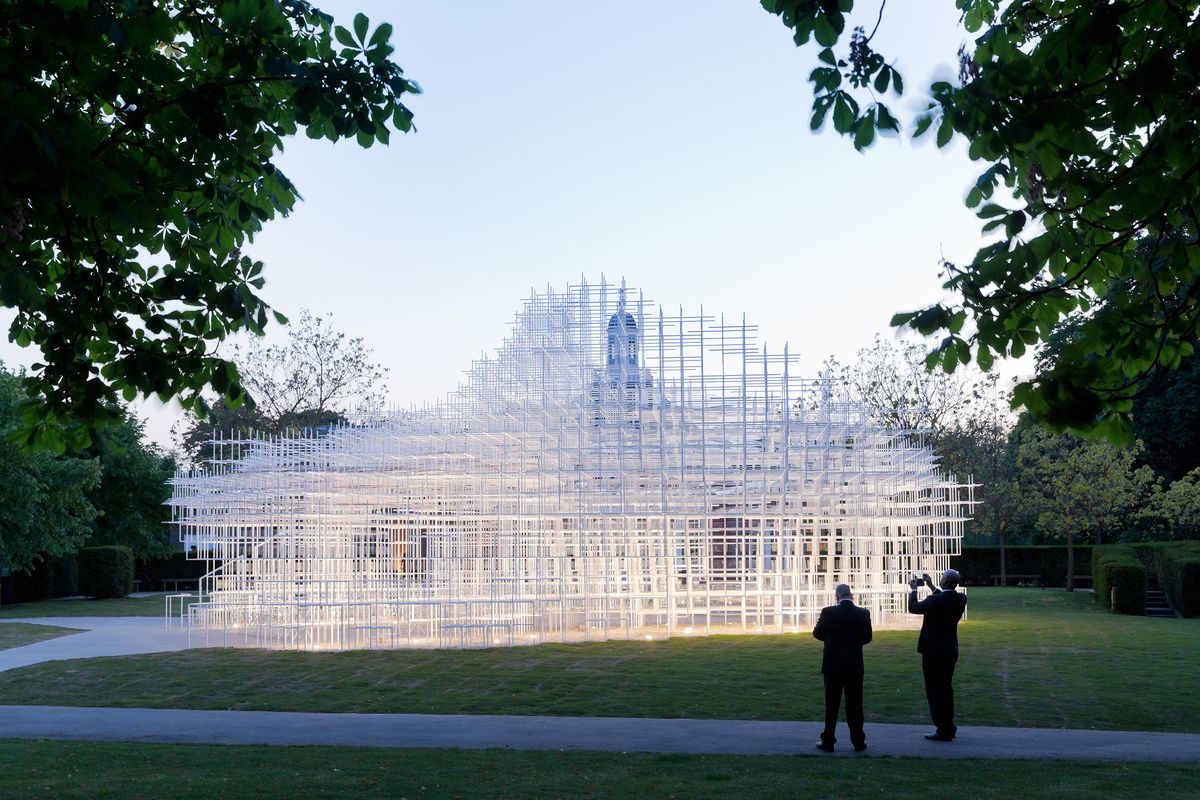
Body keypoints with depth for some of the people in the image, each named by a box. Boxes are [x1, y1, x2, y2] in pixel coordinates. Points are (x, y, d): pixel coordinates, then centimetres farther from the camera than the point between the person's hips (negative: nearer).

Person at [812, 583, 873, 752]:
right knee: (854, 704, 9)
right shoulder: (863, 614, -6)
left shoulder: (828, 612, -12)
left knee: (831, 704, 7)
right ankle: (858, 742, 13)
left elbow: (817, 634, 1)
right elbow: (867, 637, 6)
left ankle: (828, 742, 9)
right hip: (855, 666, 1)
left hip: (833, 665, -1)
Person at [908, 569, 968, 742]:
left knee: (934, 690, 0)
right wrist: (932, 587, 23)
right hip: (951, 651, 7)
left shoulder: (935, 600, -22)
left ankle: (944, 730, 1)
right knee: (946, 688, 20)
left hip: (933, 652, -7)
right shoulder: (961, 599, -2)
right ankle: (949, 726, 28)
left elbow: (913, 608, -8)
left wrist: (914, 589, 7)